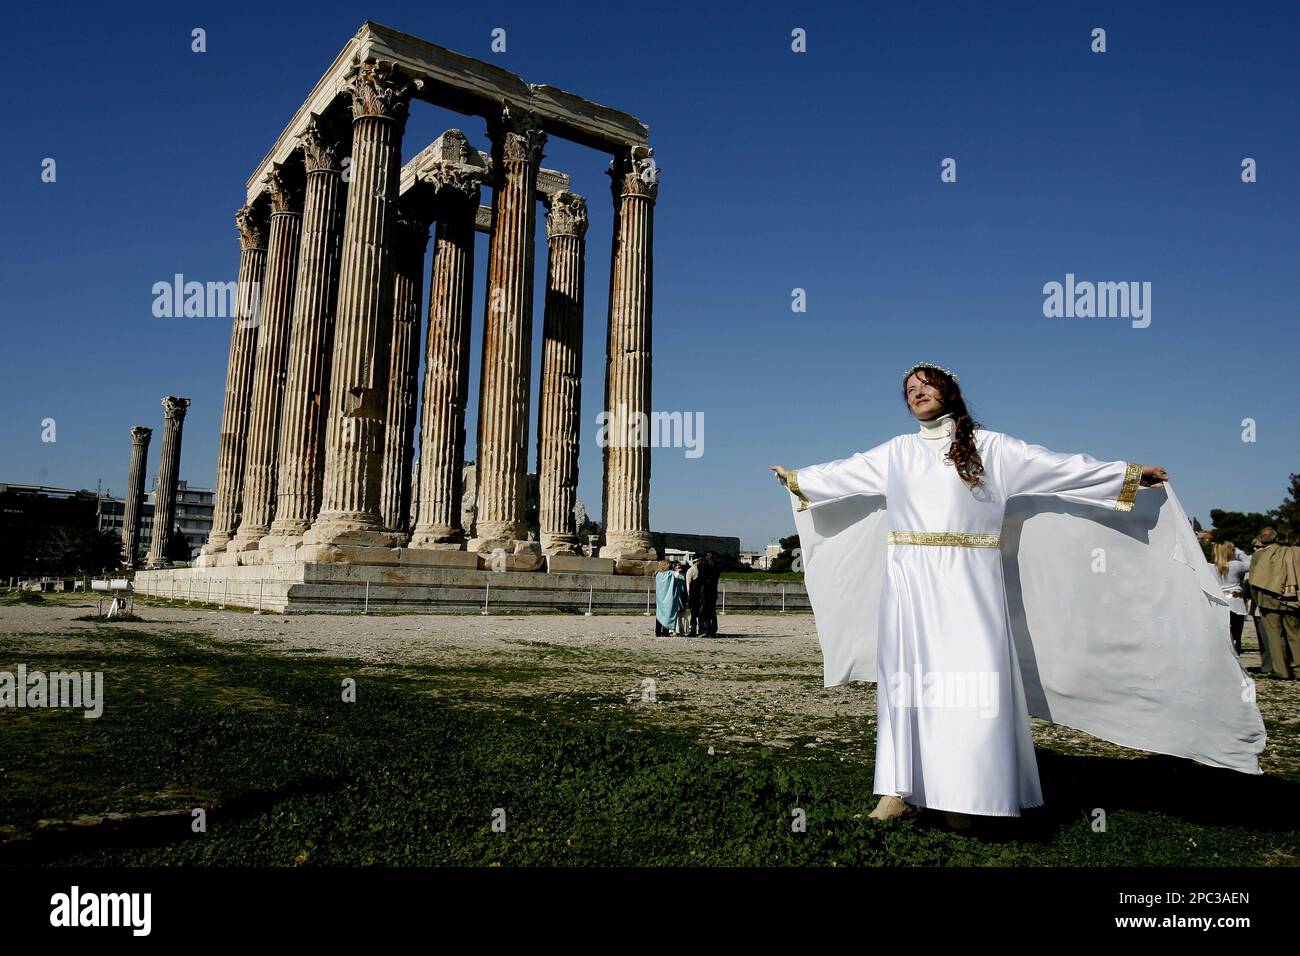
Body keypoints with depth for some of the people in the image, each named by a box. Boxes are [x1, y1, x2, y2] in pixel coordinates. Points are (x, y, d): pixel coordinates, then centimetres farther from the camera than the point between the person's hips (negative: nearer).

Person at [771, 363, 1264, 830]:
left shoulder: (988, 446, 6)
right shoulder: (896, 452, 14)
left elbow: (1057, 466, 4)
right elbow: (843, 472, 26)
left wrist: (1127, 473, 2)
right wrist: (797, 479, 35)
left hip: (965, 582, -2)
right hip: (908, 581, 3)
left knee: (969, 678, -8)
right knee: (905, 680, 0)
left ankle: (961, 796, 0)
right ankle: (904, 787, 5)